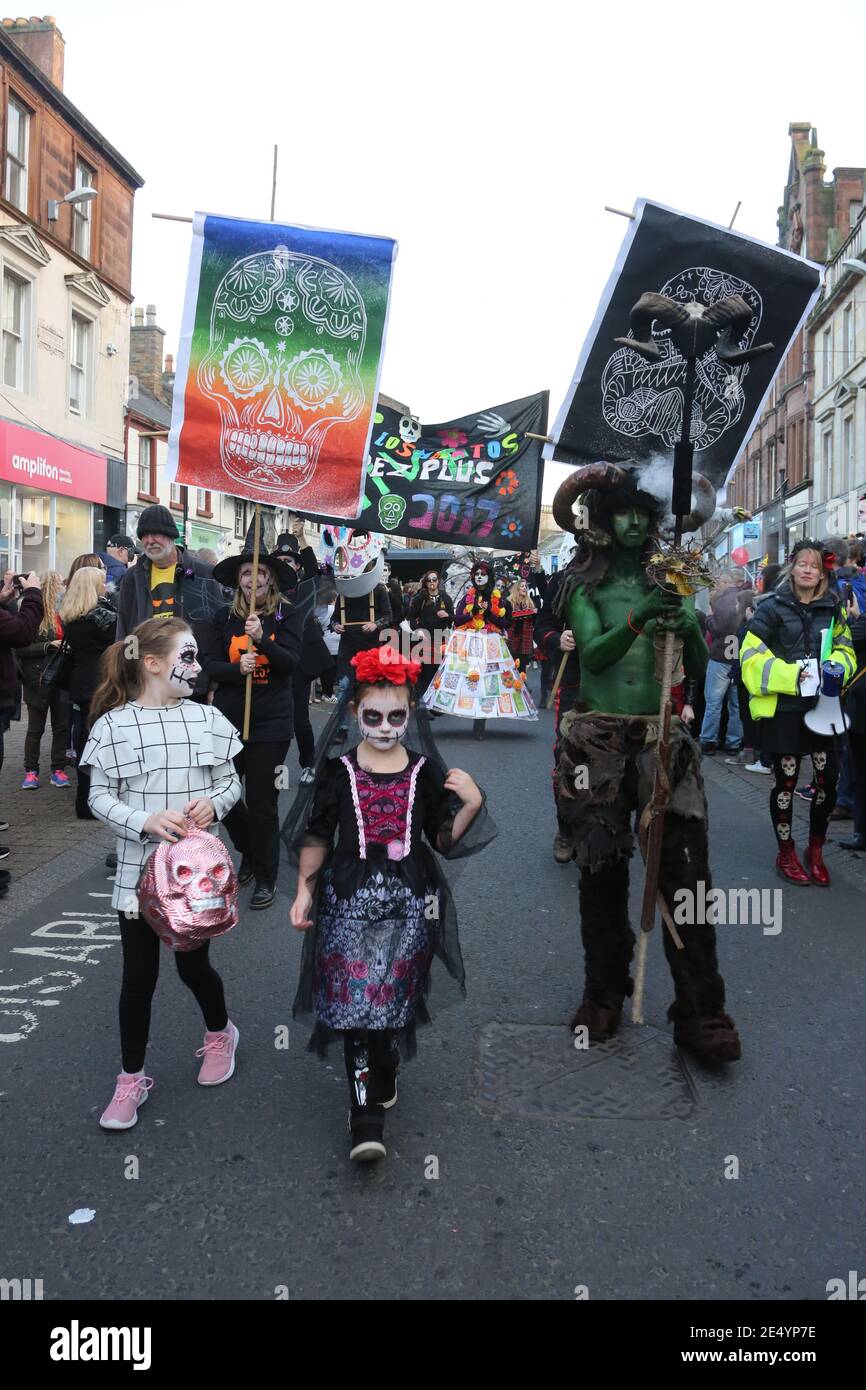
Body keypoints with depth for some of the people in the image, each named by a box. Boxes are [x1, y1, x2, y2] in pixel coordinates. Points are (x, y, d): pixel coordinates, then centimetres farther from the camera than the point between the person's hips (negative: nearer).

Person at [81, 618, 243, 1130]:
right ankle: (132, 1078, 24)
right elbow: (100, 796, -5)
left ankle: (221, 1033, 42)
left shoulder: (207, 718, -2)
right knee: (139, 974, 7)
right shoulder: (114, 724, -9)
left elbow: (232, 781, 5)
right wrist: (145, 821, -21)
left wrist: (213, 803, -17)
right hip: (140, 867, -1)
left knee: (194, 965, 12)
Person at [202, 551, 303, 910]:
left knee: (262, 801, 2)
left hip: (271, 722, -3)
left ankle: (265, 877, 19)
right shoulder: (224, 617, 3)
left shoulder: (286, 615, -3)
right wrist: (238, 667, -23)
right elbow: (210, 665, -3)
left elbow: (290, 662, -13)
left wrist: (261, 638, -30)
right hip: (228, 718, 3)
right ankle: (249, 852, 36)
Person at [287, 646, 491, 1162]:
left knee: (395, 999, 8)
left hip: (410, 901, 1)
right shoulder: (337, 771, -1)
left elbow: (445, 840, 5)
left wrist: (472, 804, -9)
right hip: (349, 898, -1)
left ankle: (382, 1078, 35)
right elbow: (317, 837, 7)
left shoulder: (426, 771, 1)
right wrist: (304, 890, 2)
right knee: (354, 1001, -8)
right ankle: (367, 1119, -3)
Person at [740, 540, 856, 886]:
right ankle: (786, 854, 22)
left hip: (821, 705, 4)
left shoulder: (832, 609, 8)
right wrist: (790, 674, -18)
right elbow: (752, 656, -9)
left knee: (828, 778, 2)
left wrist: (835, 667, -5)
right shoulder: (773, 607, -6)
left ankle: (815, 850, 24)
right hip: (783, 707, -4)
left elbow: (846, 650, 17)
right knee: (785, 780, 6)